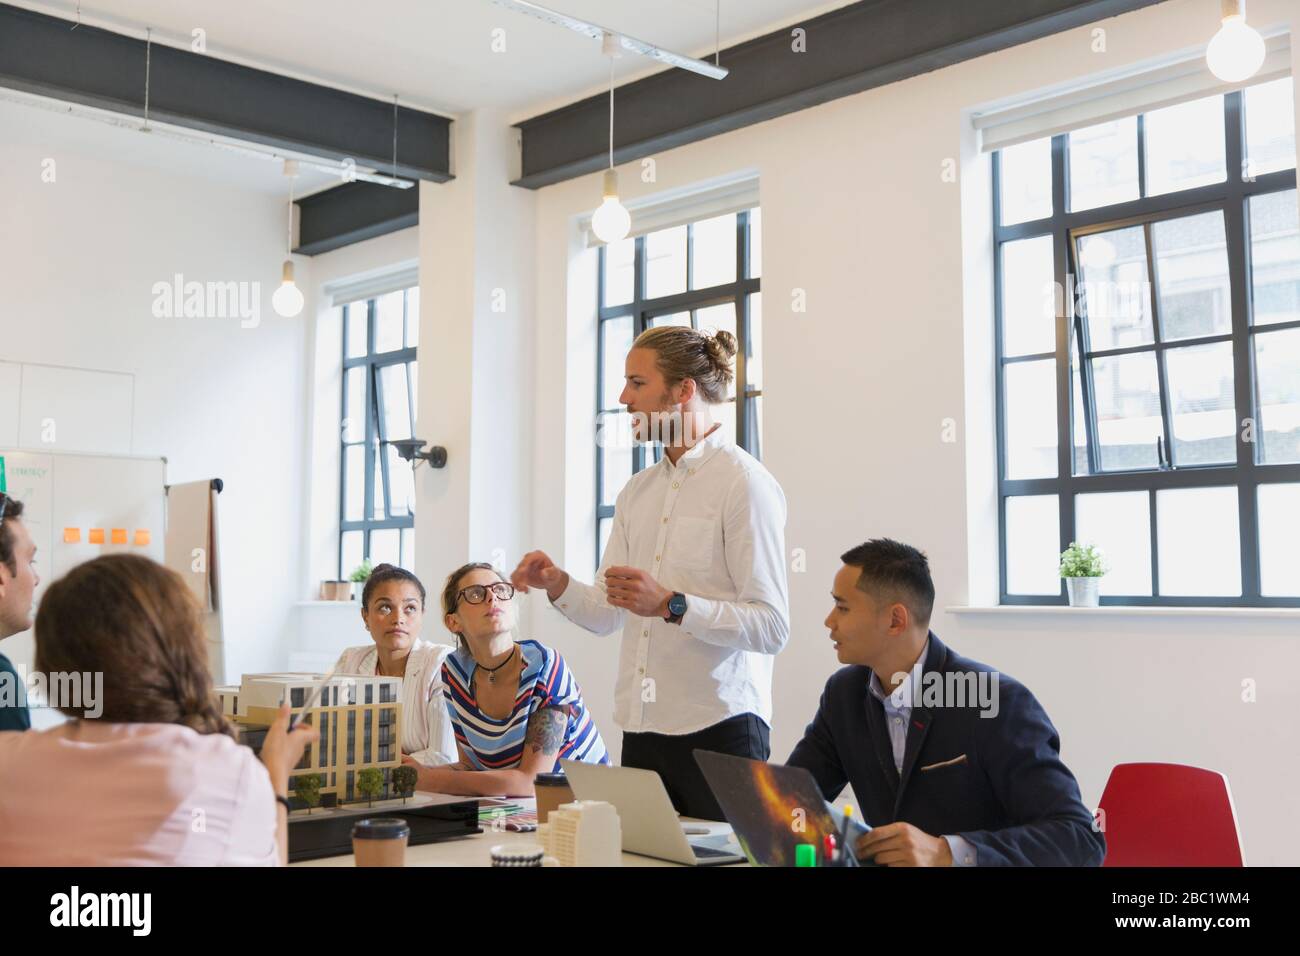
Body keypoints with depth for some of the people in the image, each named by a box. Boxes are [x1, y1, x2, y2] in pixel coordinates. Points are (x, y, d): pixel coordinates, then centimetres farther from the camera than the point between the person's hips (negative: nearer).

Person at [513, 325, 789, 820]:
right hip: (641, 728, 7)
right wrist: (559, 586, -3)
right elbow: (608, 613, 15)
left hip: (718, 728, -6)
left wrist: (671, 605, -23)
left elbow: (772, 626, -15)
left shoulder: (745, 483, -9)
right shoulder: (637, 491, 15)